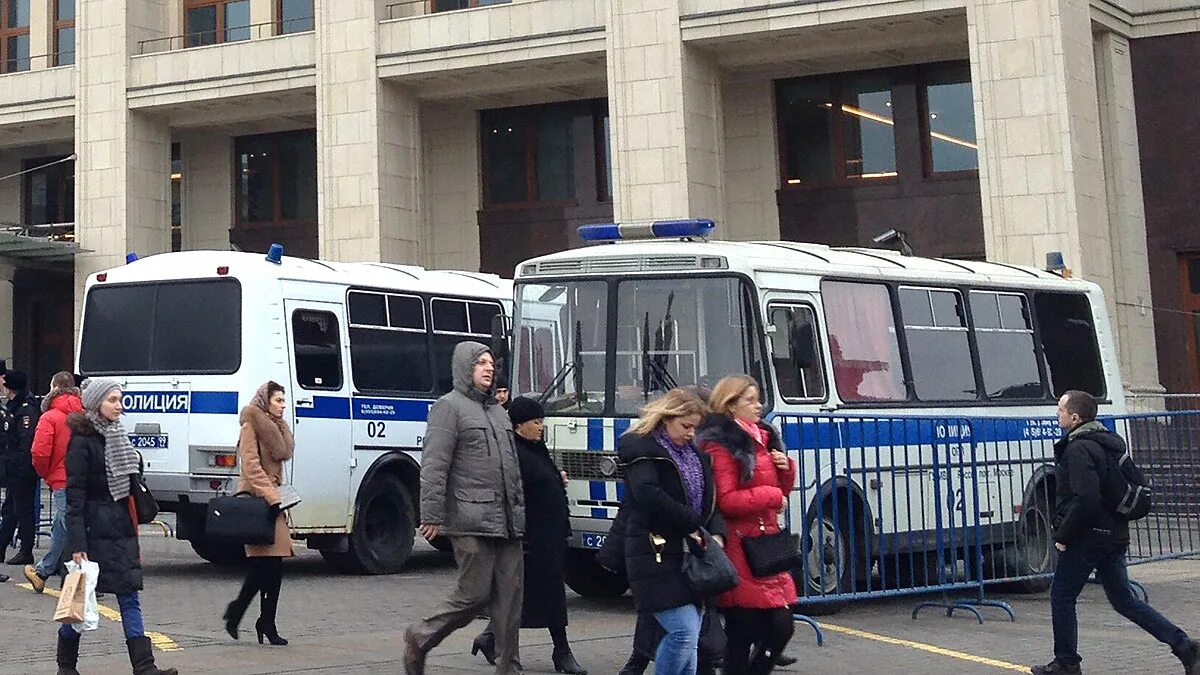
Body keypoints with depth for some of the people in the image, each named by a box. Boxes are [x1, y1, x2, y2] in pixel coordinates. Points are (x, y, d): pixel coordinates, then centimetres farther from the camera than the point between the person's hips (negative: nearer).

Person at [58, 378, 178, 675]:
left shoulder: (117, 436, 13)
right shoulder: (82, 441, -10)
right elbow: (75, 496, -13)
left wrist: (134, 524, 14)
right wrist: (77, 544, -19)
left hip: (121, 528, 7)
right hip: (94, 529, -7)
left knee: (129, 597, 1)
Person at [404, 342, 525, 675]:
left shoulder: (498, 412, 22)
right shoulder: (449, 406, -3)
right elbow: (434, 466, -10)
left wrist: (520, 508, 21)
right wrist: (432, 515, -16)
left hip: (508, 521, 8)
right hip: (472, 521, -7)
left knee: (510, 594, 4)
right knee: (475, 594, -6)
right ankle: (419, 639, 14)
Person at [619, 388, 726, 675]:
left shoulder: (695, 454, 18)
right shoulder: (641, 449, -6)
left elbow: (710, 499, 17)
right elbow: (649, 495, -20)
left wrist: (715, 533, -3)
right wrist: (693, 525, -17)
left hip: (691, 555, 8)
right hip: (657, 556, -8)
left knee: (689, 638, 7)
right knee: (684, 631, -16)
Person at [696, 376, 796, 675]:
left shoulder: (762, 437, 17)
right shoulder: (721, 445, -9)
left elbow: (780, 490, 25)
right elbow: (726, 501, -17)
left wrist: (786, 468, 4)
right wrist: (771, 496, -11)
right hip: (740, 551, -8)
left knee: (781, 626, 6)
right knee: (743, 634, -6)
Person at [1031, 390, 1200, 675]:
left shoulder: (1078, 449, -16)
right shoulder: (1109, 443, 15)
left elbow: (1085, 500, -25)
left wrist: (1063, 536, -16)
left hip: (1088, 536, -9)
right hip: (1115, 535, 9)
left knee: (1062, 596, 5)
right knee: (1123, 599, 13)